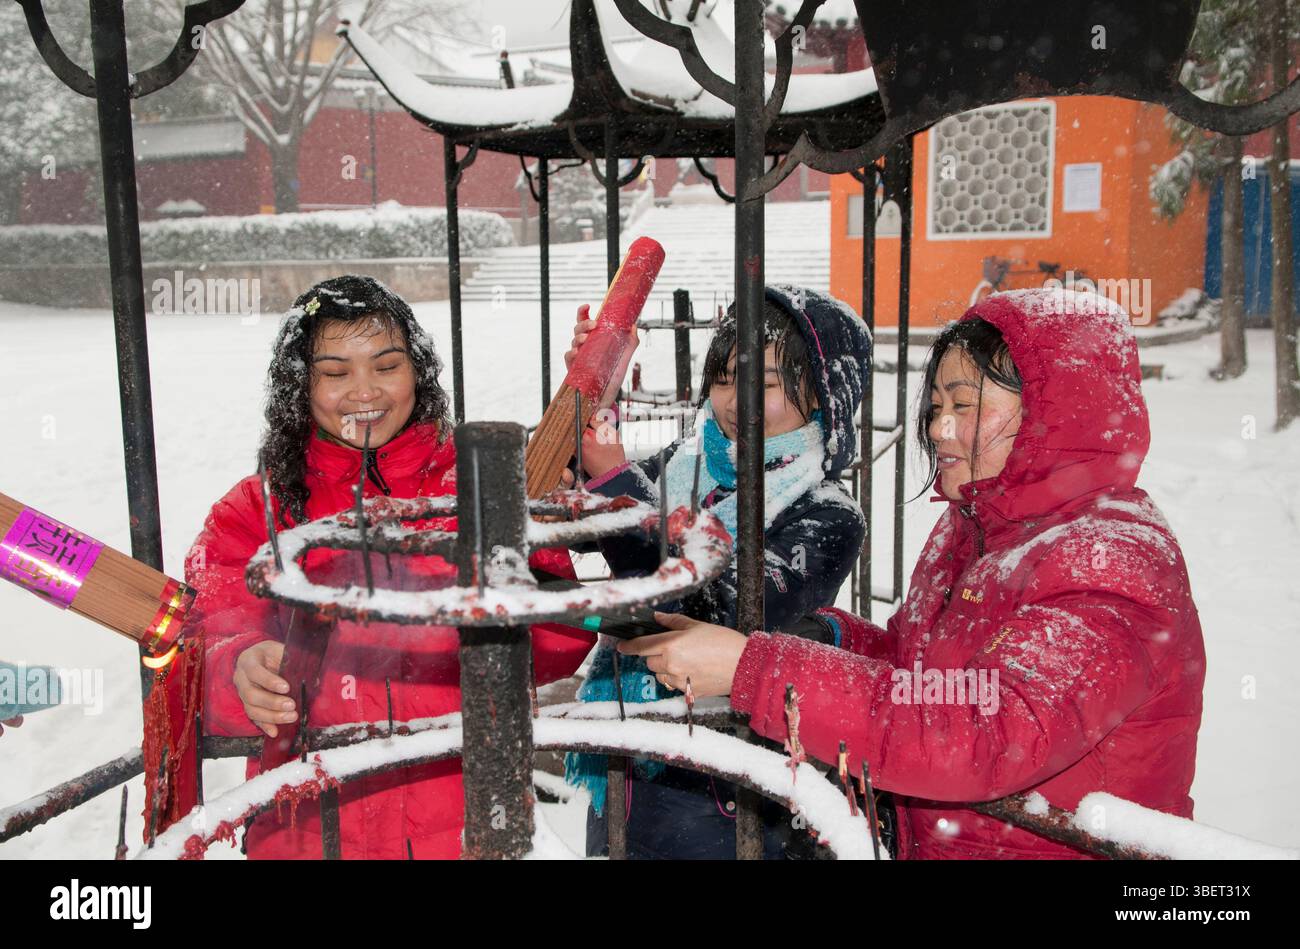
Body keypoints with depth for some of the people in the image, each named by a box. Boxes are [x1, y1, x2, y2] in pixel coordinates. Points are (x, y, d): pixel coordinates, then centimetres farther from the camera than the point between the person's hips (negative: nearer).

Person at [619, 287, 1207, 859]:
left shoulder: (1112, 565, -19)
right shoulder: (972, 526, 8)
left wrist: (751, 669, -32)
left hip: (1053, 848, -7)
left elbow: (990, 738, -31)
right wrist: (829, 639, -8)